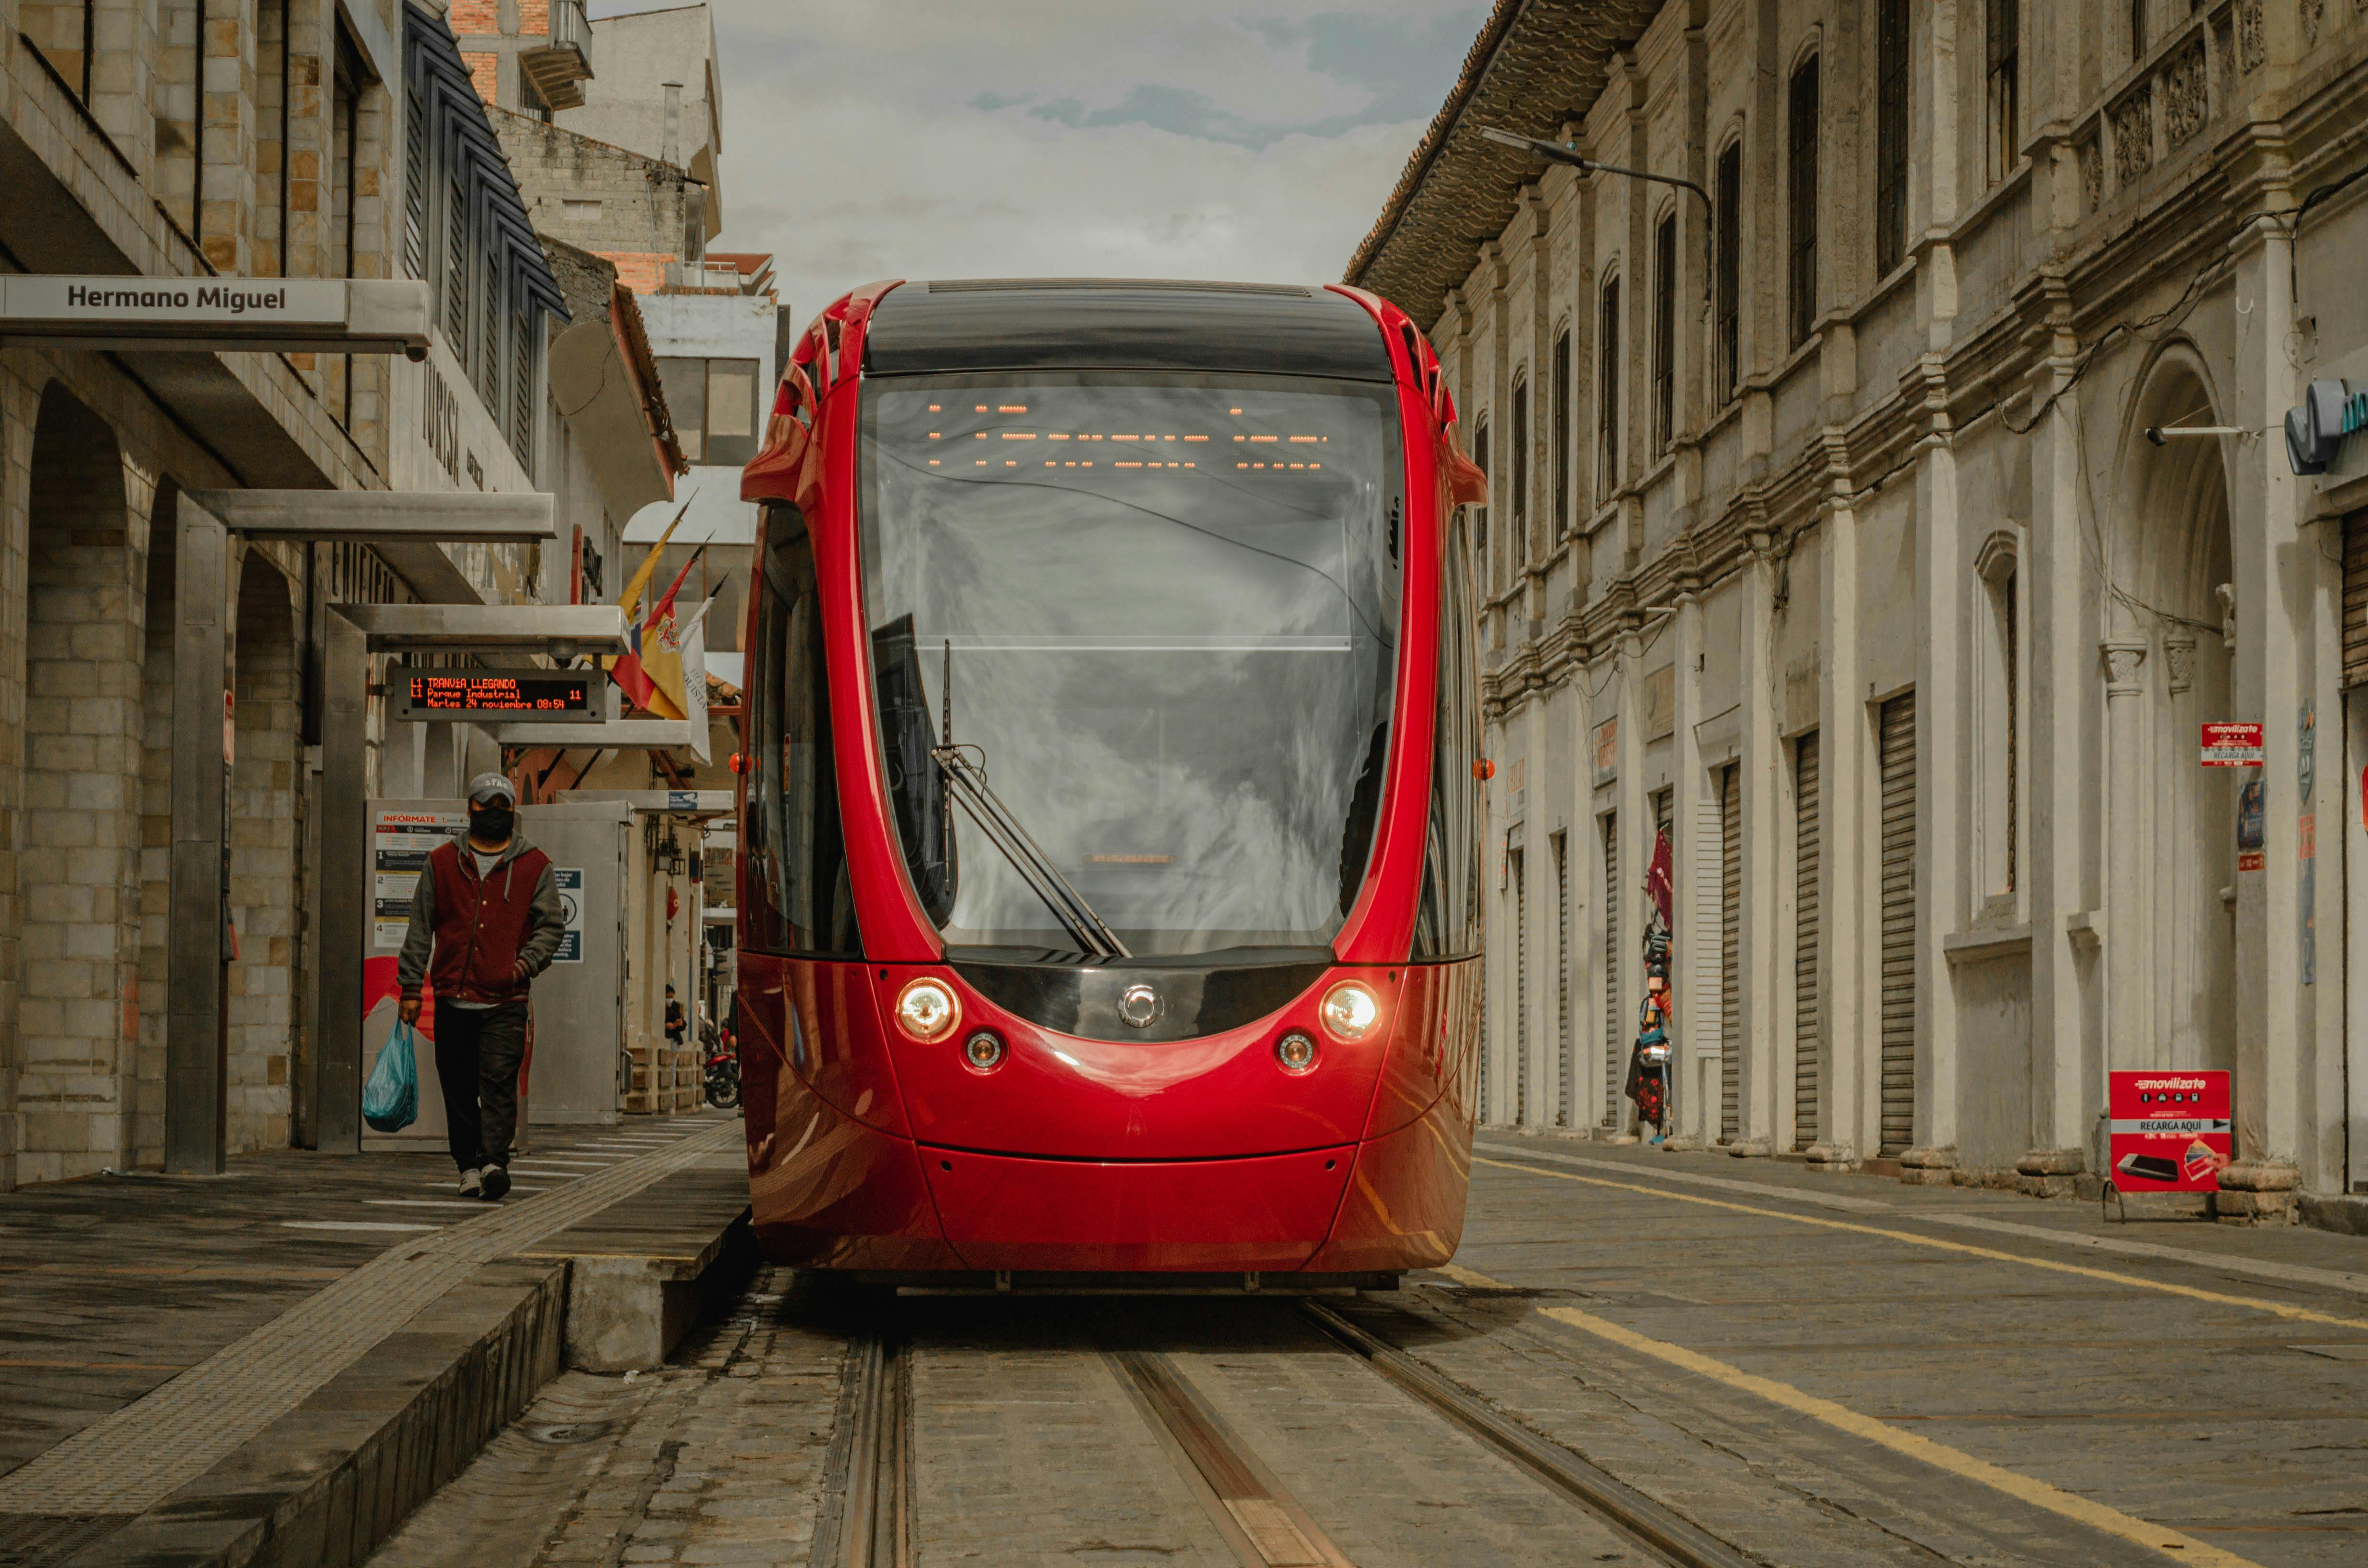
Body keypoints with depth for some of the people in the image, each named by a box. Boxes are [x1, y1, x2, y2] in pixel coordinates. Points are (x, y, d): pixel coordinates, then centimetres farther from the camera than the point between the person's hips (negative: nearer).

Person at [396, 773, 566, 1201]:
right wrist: (410, 986, 7)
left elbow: (552, 924, 9)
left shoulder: (534, 865, 8)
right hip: (453, 999, 2)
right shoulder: (442, 862, 12)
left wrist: (528, 960, -10)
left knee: (499, 1083, -14)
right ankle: (469, 1166, 12)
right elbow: (421, 926, 12)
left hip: (507, 1002, -2)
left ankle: (494, 1161, -21)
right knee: (459, 1089, 4)